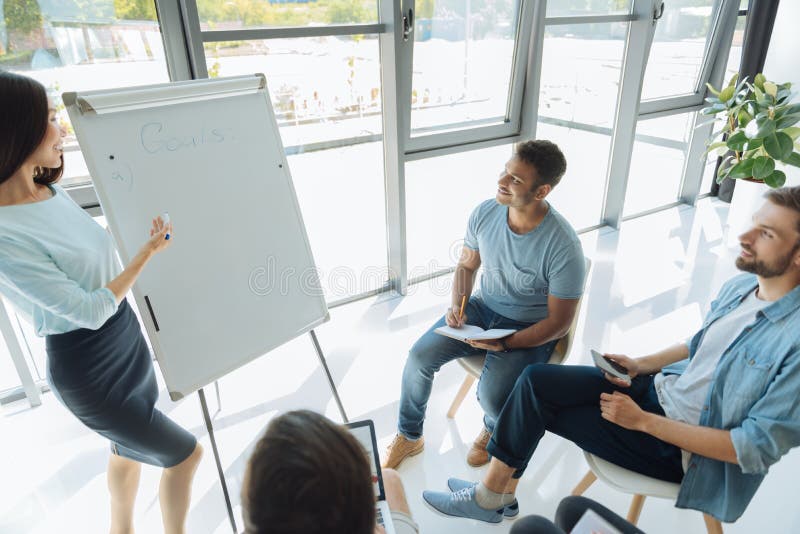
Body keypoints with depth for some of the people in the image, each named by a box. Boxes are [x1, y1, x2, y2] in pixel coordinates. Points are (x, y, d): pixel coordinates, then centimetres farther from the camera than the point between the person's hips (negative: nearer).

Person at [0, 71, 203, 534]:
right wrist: (148, 252, -19)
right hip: (90, 371, -8)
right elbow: (90, 310, -24)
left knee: (132, 448, 28)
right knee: (185, 453, 7)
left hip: (127, 341, 8)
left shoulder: (52, 193, -2)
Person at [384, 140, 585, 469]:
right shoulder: (485, 213, -12)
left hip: (530, 330, -4)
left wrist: (505, 344, -26)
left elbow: (559, 322, -18)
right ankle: (408, 437, 15)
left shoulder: (563, 247, -27)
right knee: (419, 356, -11)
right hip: (483, 307, 5)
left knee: (492, 396, -25)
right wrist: (457, 305, -12)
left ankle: (494, 430, 17)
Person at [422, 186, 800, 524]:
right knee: (536, 381, -9)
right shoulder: (739, 286, -1)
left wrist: (643, 420, -22)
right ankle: (494, 492, 6)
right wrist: (642, 364, 2)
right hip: (658, 387, 7)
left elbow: (758, 447, -23)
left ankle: (494, 494, 17)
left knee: (538, 406, -9)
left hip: (686, 448, -7)